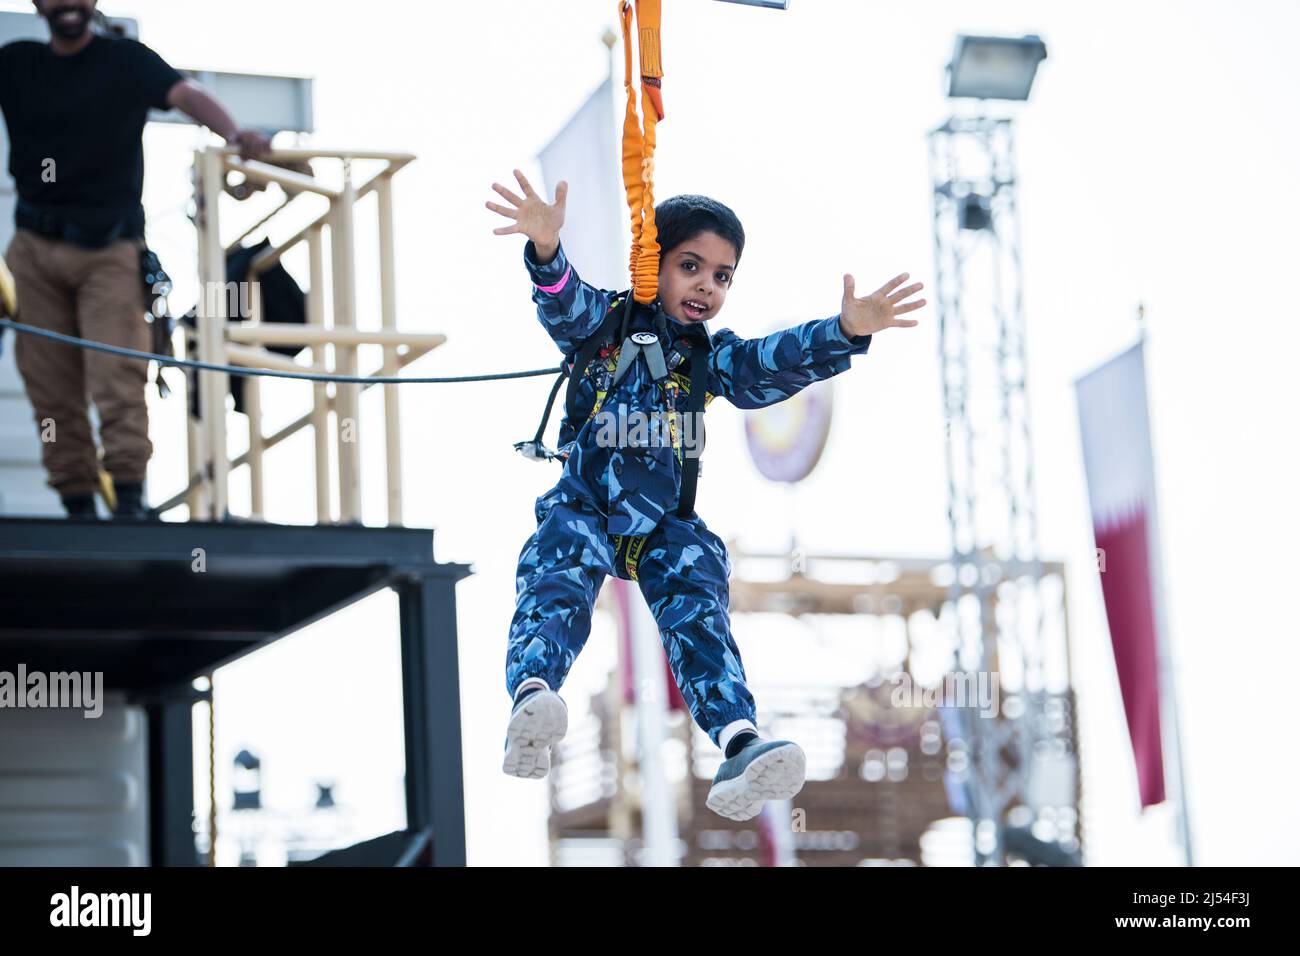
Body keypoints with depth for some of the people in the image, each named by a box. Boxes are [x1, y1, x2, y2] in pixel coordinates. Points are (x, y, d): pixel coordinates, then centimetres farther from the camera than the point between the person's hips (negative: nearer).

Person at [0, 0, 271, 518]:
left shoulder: (127, 61, 2)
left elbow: (186, 94, -15)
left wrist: (233, 132, -33)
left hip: (110, 248, -3)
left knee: (117, 377, -13)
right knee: (50, 388, 0)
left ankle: (130, 500, -17)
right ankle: (77, 505, 5)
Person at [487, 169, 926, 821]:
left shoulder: (711, 356, 13)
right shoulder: (605, 321, 5)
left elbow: (774, 362, -5)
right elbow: (564, 307, -17)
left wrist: (843, 333, -25)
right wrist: (547, 254, -42)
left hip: (665, 523, 2)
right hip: (581, 508, -2)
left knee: (697, 614, -21)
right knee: (556, 589, -31)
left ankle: (740, 746, -41)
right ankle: (531, 699, -57)